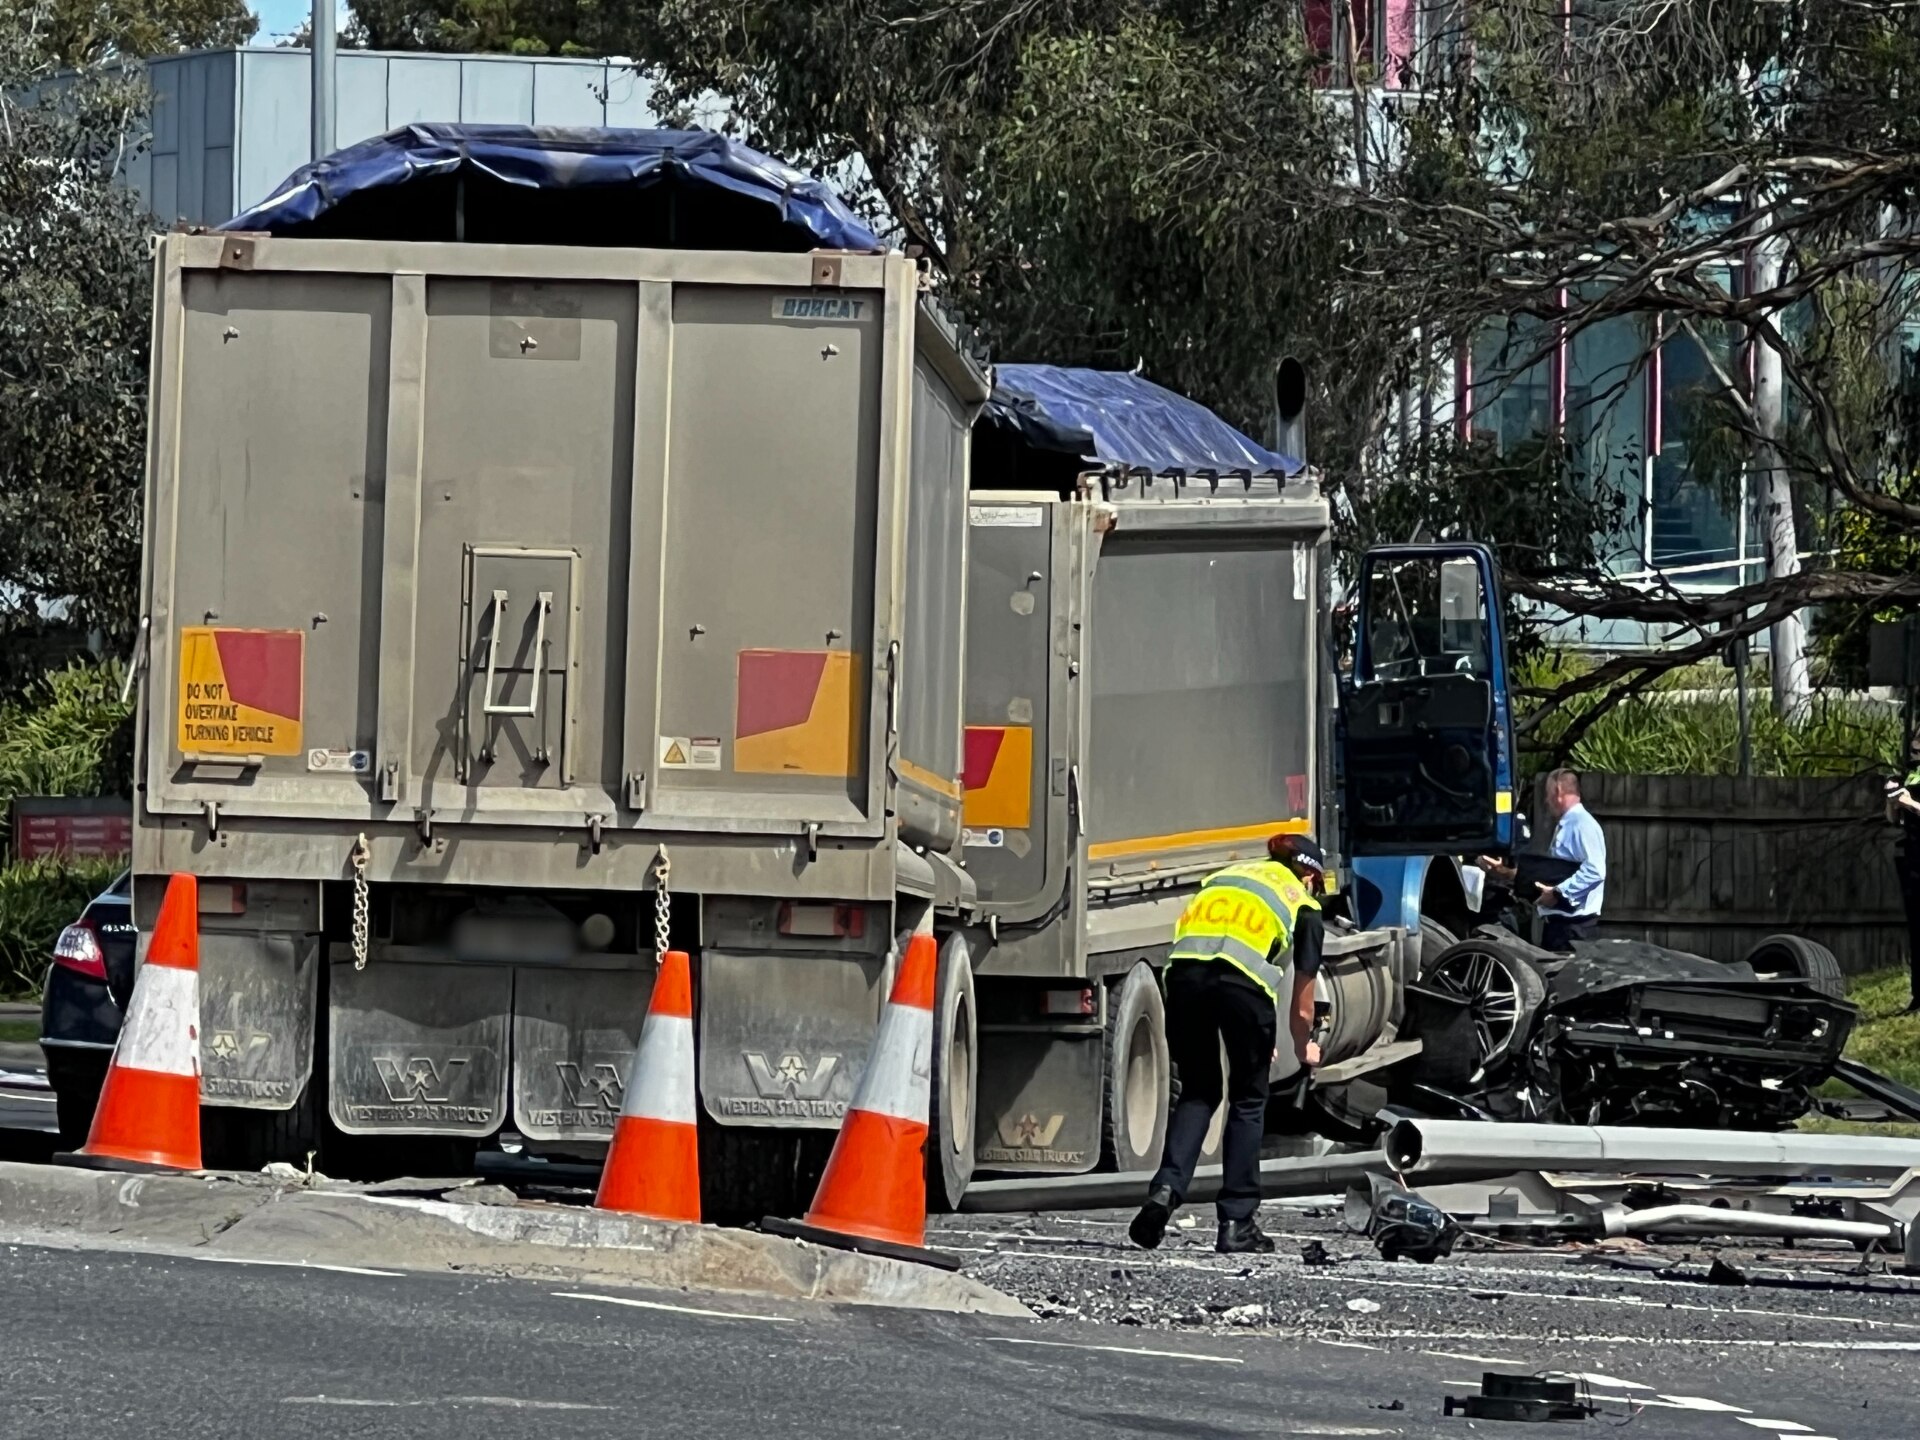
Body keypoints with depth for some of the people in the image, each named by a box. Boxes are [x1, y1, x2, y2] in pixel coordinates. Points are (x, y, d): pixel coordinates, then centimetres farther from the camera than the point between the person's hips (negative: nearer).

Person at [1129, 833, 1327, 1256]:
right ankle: (1237, 1224, 13)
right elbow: (1301, 1002, 28)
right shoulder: (1304, 907, 25)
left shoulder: (1223, 876, 35)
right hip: (1244, 978, -3)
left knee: (1197, 1092, 19)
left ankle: (1166, 1188, -1)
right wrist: (1304, 1048, 50)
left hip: (1184, 967, 3)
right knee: (1248, 1101, 15)